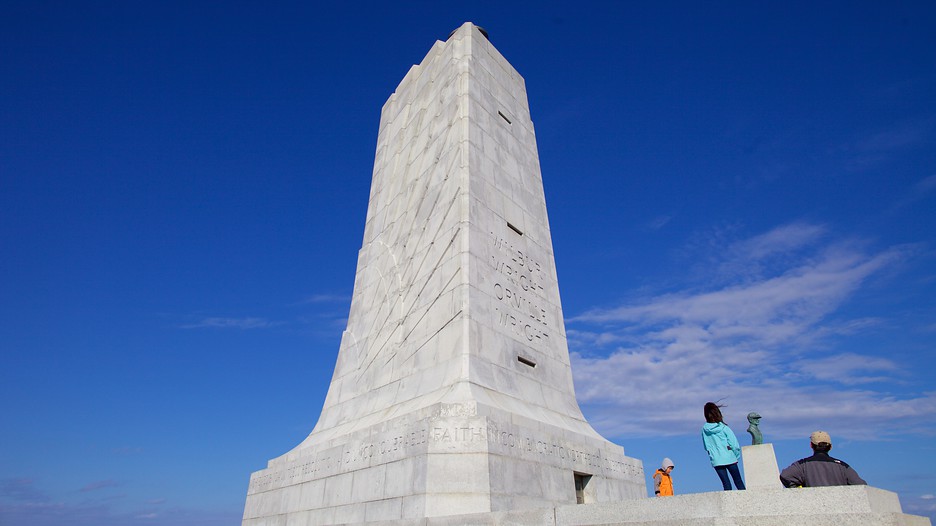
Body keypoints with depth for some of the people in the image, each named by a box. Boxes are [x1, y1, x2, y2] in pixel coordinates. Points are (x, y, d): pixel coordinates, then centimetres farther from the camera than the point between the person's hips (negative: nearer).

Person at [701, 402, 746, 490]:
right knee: (738, 481, 12)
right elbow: (734, 444, -8)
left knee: (726, 483, 8)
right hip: (729, 459, -2)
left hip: (716, 461, 2)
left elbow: (706, 447, 5)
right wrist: (737, 456, 6)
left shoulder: (705, 429, -3)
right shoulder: (724, 428, -11)